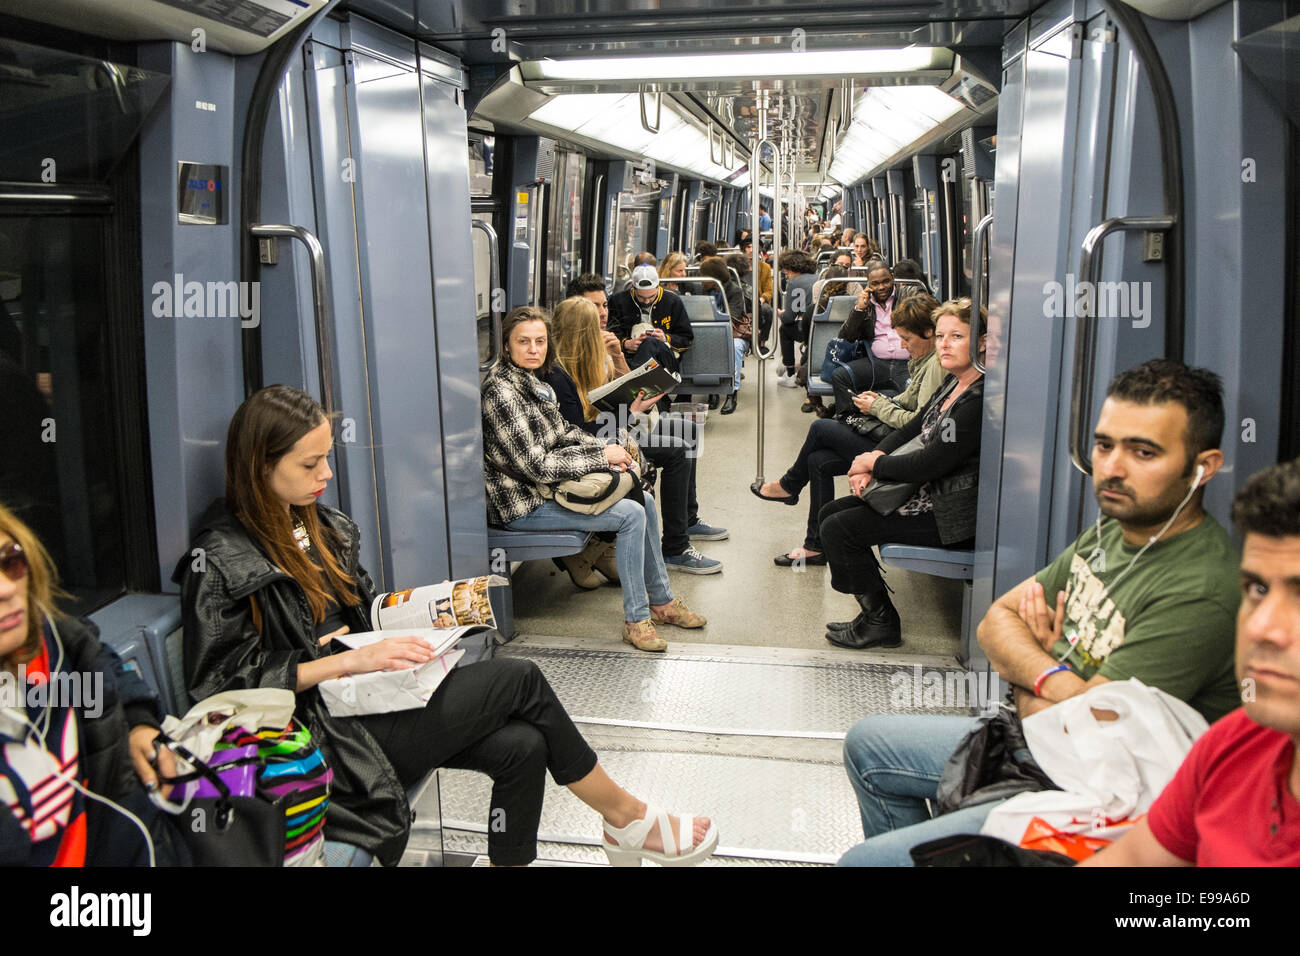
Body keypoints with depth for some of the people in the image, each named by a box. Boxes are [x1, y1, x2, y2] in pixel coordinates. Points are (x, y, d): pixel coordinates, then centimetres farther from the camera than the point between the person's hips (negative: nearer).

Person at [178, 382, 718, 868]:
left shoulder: (317, 525, 13)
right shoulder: (220, 563, -12)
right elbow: (226, 682, -17)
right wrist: (349, 661, -23)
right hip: (332, 735, -8)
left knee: (521, 745, -17)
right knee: (519, 679, -14)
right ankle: (627, 819, 5)